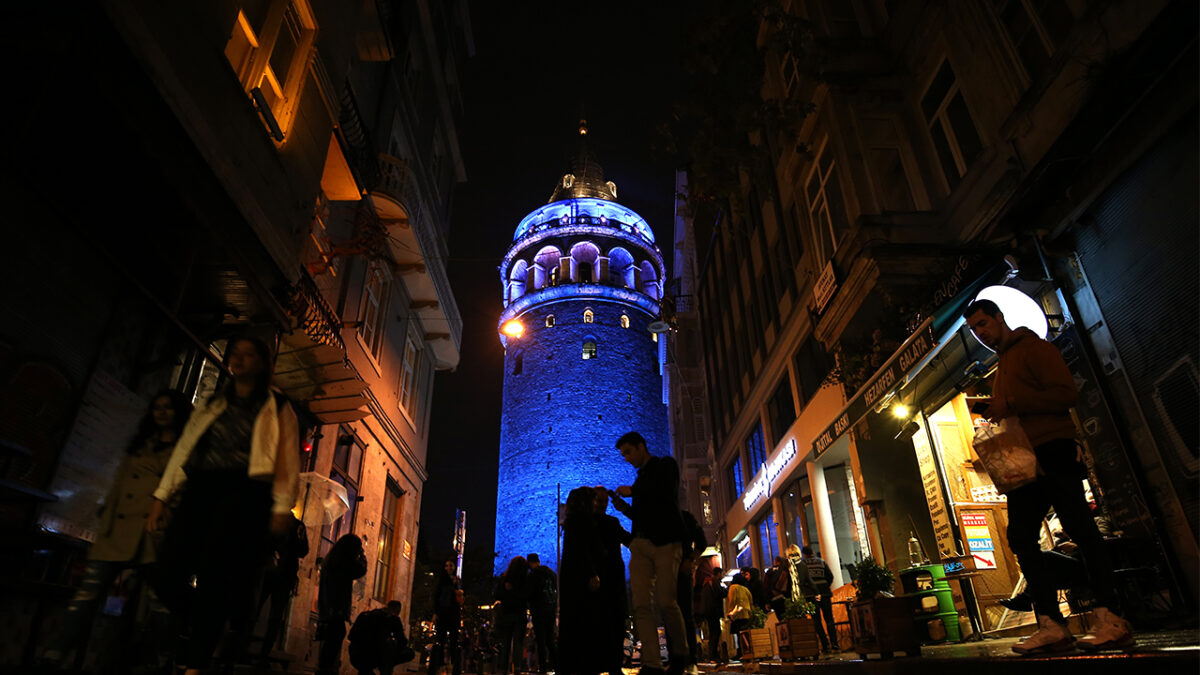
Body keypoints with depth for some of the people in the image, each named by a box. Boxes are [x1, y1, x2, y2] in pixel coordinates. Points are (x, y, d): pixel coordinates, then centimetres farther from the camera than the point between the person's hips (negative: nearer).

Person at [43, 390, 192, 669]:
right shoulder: (138, 445, 21)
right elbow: (117, 486, 18)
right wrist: (105, 523, 7)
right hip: (118, 530, 3)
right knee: (89, 593, -8)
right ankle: (53, 658, -8)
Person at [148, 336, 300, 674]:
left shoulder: (277, 409, 8)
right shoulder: (212, 406, 23)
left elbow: (287, 461, 0)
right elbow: (184, 449, 19)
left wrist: (282, 508, -9)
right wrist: (161, 497, 10)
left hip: (245, 493, -5)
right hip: (200, 491, 5)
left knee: (213, 576, -15)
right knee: (170, 579, -5)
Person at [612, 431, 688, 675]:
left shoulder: (666, 465, 6)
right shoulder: (642, 477, 24)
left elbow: (667, 493, -13)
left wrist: (632, 491, -3)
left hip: (665, 542, -6)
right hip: (640, 544, 6)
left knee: (666, 602, -11)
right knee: (641, 605, -7)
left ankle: (680, 654, 12)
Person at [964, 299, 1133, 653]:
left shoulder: (1033, 347, 1)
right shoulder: (1002, 367, 26)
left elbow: (1066, 393, -12)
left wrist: (1011, 405, -18)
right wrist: (994, 411, 9)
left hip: (1052, 450, -9)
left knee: (1080, 528, -8)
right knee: (1021, 537, 1)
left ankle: (1110, 619, -4)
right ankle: (1052, 626, 1)